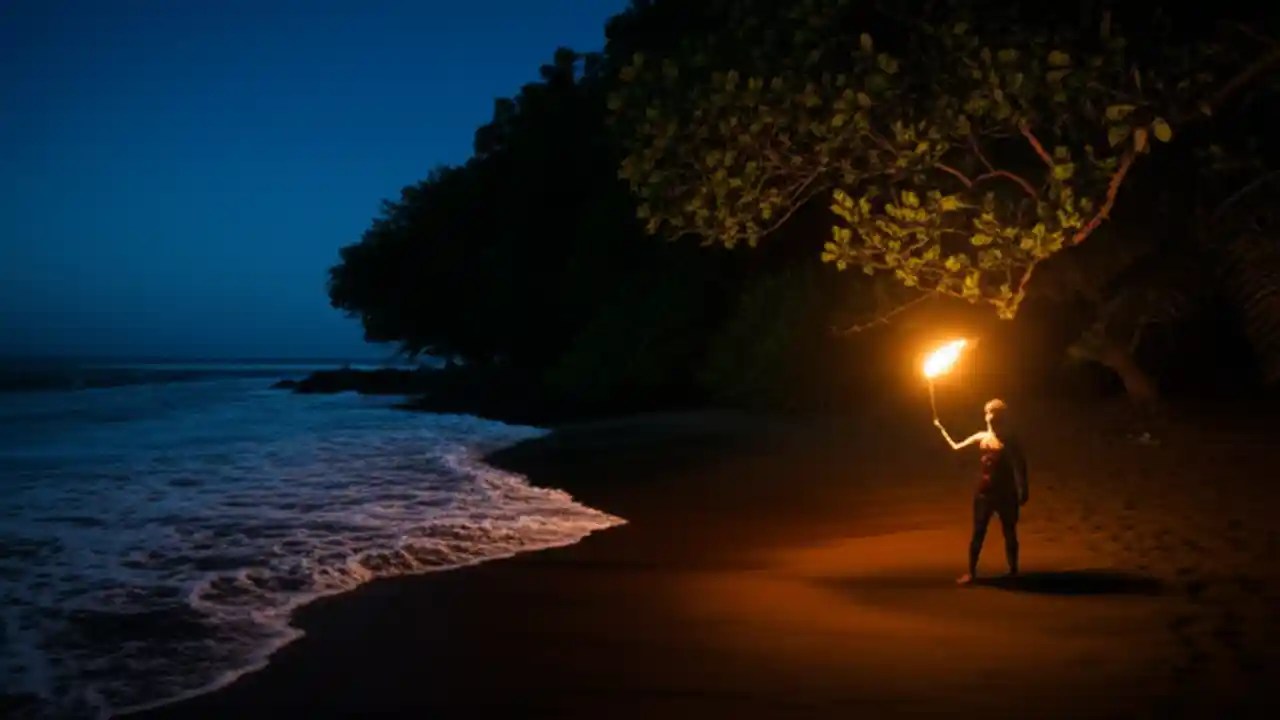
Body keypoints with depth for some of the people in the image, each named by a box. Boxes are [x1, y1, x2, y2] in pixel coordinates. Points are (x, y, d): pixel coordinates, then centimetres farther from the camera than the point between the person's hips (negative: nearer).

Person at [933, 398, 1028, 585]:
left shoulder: (1010, 439, -4)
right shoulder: (981, 437, 5)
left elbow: (1020, 466, -5)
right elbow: (956, 447, 10)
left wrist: (1022, 490, -10)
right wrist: (941, 429, 5)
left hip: (1006, 492, -2)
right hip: (984, 491, 3)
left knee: (1009, 533, 8)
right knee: (978, 533, 5)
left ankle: (1013, 570, 22)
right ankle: (971, 572, 10)